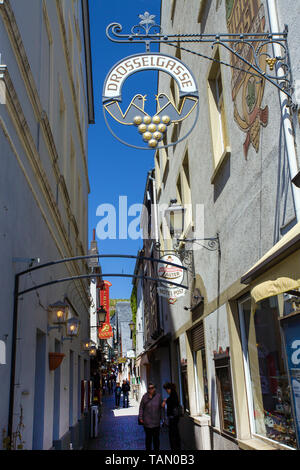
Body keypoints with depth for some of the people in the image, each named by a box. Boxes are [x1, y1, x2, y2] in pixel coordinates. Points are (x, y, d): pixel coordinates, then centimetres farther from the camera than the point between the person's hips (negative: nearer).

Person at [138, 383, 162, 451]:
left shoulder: (158, 396, -1)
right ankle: (148, 449, 23)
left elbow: (160, 407, 8)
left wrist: (160, 416, 9)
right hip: (147, 422, -2)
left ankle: (156, 449, 25)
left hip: (156, 422, 2)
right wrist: (140, 418, -5)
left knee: (156, 437, 10)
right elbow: (141, 407, -3)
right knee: (148, 437, 8)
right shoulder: (145, 396, -8)